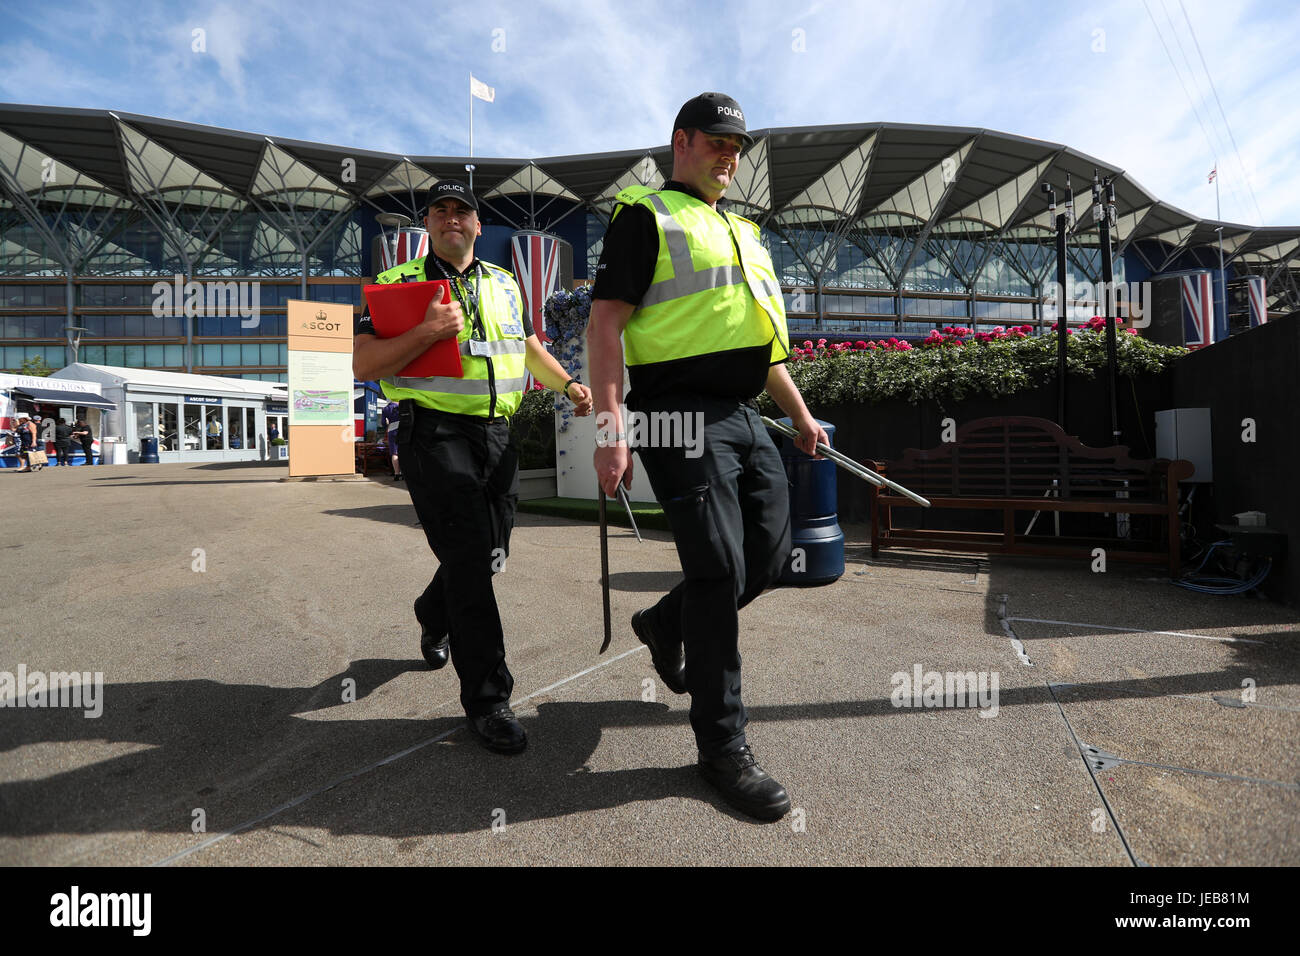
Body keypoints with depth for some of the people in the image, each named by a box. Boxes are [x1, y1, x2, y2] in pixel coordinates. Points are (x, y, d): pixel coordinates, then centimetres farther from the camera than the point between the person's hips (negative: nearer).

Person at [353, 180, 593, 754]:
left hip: (496, 435, 6)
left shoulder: (504, 285, 18)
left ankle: (433, 617, 46)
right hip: (435, 433, -5)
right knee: (468, 560, -11)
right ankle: (487, 700, 1)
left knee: (490, 555, 12)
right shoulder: (400, 283, 3)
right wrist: (428, 331, -18)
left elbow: (529, 346, 30)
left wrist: (569, 385, 15)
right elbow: (364, 366, -6)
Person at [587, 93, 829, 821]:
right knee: (719, 569, -9)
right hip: (682, 414, -8)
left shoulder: (741, 232, 27)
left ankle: (665, 624, 32)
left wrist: (800, 413, 26)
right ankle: (723, 745, 7)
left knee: (772, 555, 7)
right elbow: (606, 323, -9)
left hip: (745, 417, 9)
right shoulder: (647, 216, 2)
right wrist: (611, 426, -19)